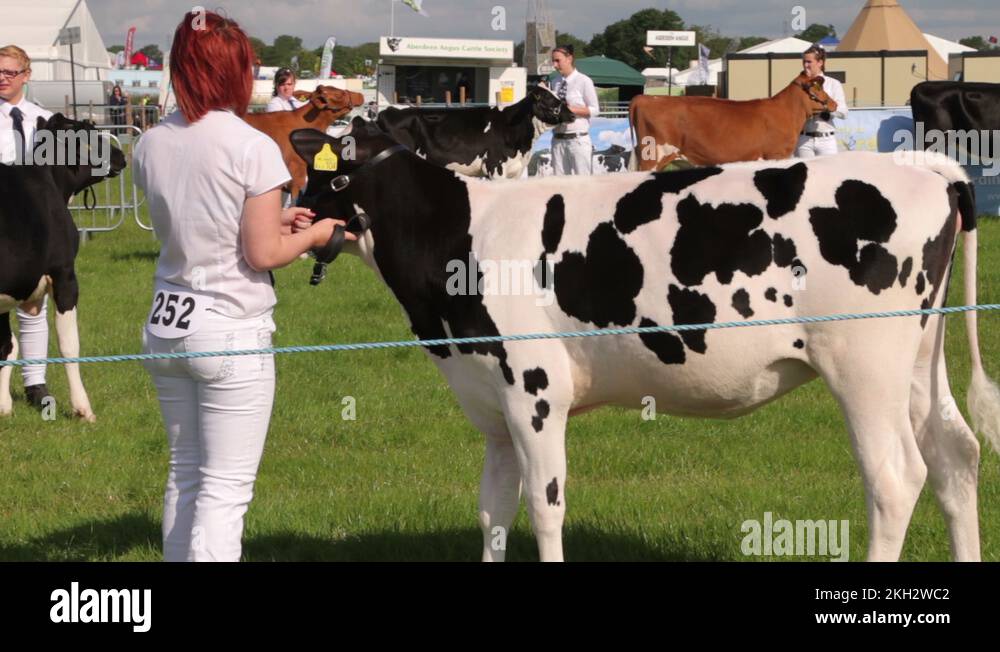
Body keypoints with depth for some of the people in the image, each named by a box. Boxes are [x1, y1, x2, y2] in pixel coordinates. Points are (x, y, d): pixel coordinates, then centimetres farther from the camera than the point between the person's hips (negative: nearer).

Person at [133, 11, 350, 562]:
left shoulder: (151, 146, 4)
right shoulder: (253, 149, -14)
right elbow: (263, 254, -12)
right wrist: (313, 235, 6)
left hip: (166, 325, 6)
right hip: (232, 331, -6)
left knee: (184, 474, 17)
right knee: (225, 489, -2)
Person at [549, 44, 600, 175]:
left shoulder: (584, 81, -5)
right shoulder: (555, 83, 8)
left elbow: (594, 110, -4)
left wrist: (571, 109, -15)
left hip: (578, 139, -5)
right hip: (558, 139, 5)